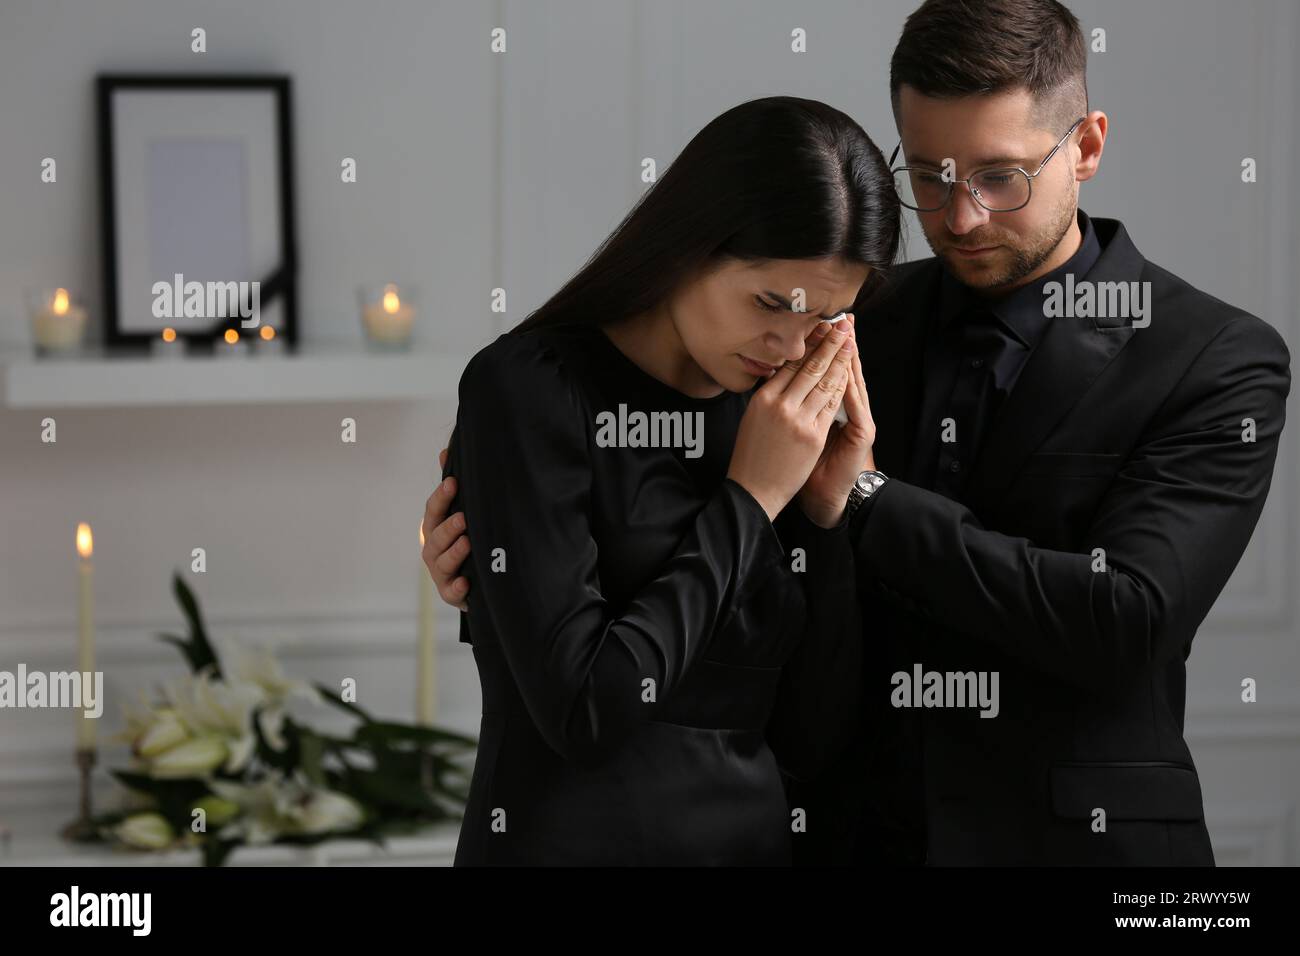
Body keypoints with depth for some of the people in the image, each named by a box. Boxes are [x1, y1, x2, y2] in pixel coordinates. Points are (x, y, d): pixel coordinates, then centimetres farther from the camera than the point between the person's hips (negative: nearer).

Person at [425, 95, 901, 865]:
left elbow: (811, 743, 1)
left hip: (762, 836, 5)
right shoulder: (529, 391, -12)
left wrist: (826, 512, -8)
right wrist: (748, 500, -15)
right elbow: (582, 708, -20)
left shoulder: (776, 423, 2)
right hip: (574, 836, -5)